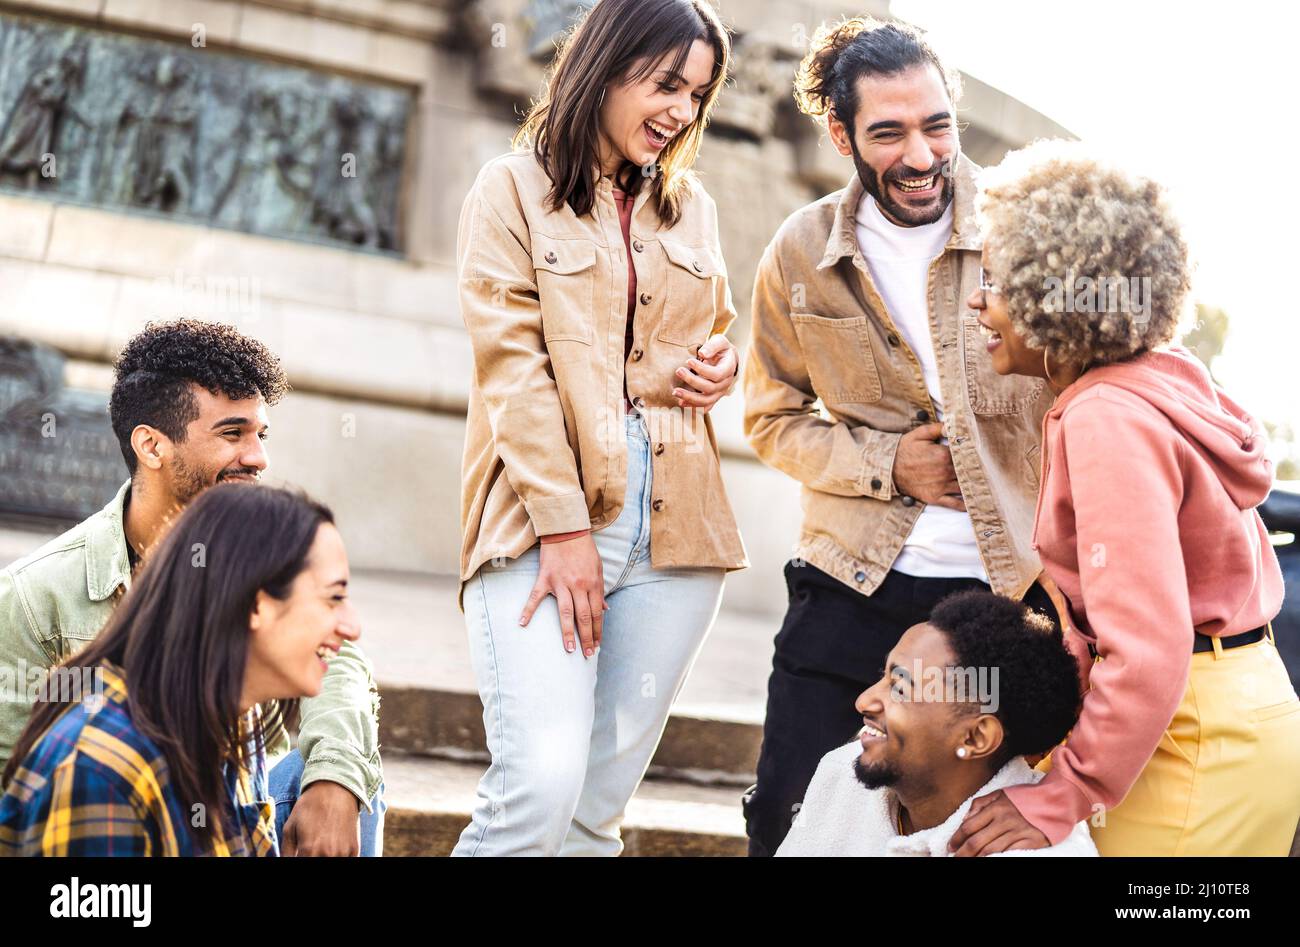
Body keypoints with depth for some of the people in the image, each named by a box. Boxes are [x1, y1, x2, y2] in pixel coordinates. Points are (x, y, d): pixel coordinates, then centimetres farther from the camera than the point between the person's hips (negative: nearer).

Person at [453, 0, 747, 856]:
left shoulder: (692, 205, 18)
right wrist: (564, 524, -14)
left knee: (601, 801, 2)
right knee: (541, 785, -19)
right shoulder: (515, 189, 4)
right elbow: (511, 363, -5)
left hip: (672, 521, 4)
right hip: (542, 515, -4)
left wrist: (713, 367, 4)